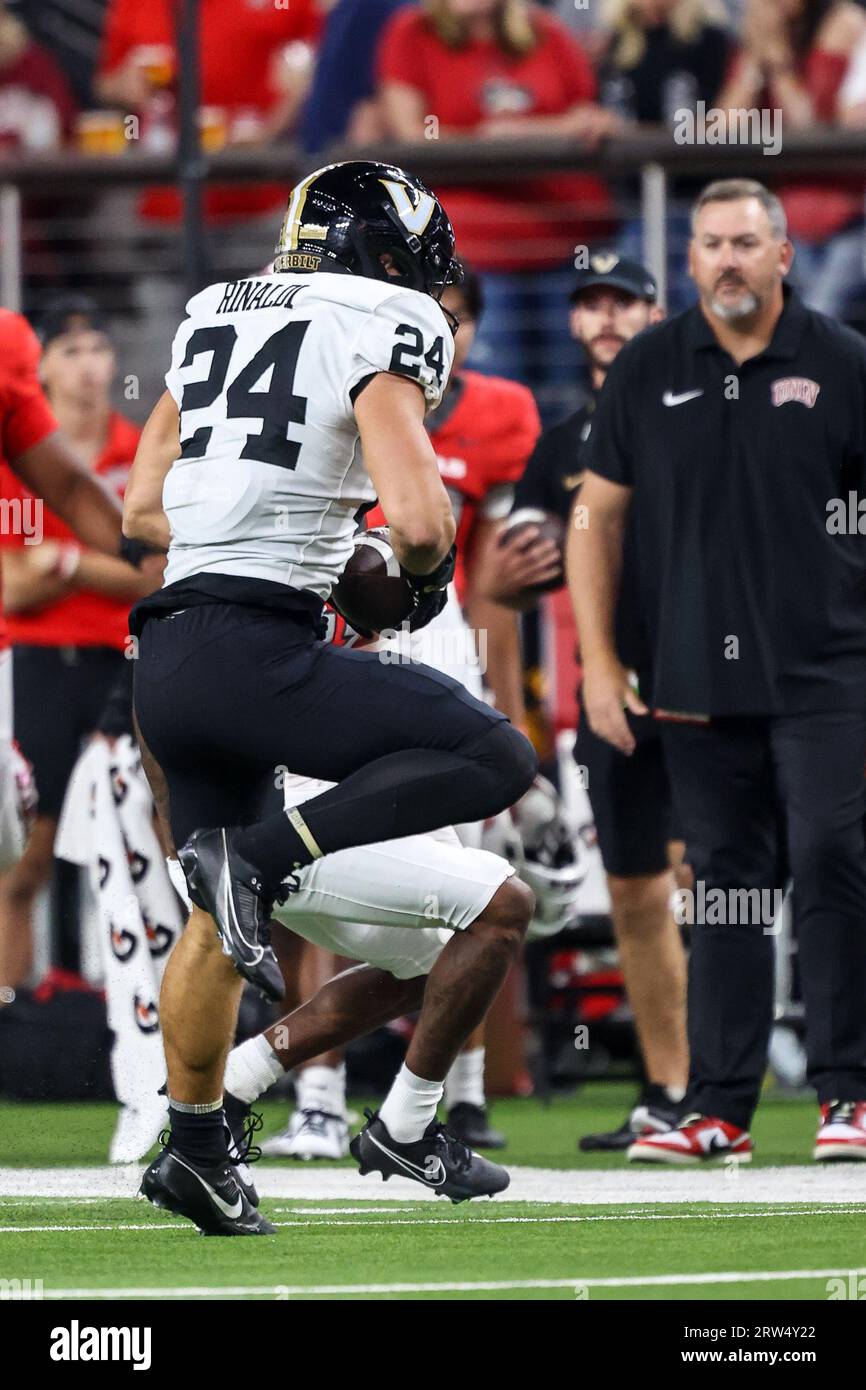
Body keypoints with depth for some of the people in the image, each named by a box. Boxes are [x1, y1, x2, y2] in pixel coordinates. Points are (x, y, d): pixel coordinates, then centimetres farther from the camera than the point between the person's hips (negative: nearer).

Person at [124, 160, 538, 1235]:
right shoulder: (381, 328, -3)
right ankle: (259, 857, -18)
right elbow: (419, 519, -15)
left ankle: (192, 1150, 22)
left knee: (221, 920, 20)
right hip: (256, 651, -8)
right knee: (496, 762, -9)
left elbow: (142, 508, 23)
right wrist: (421, 574, 7)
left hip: (168, 655, 8)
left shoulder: (214, 315, 20)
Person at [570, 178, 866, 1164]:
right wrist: (598, 662, 4)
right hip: (698, 677, 2)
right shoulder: (647, 372, 7)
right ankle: (718, 1108, 9)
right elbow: (599, 517, 11)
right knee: (723, 888, 5)